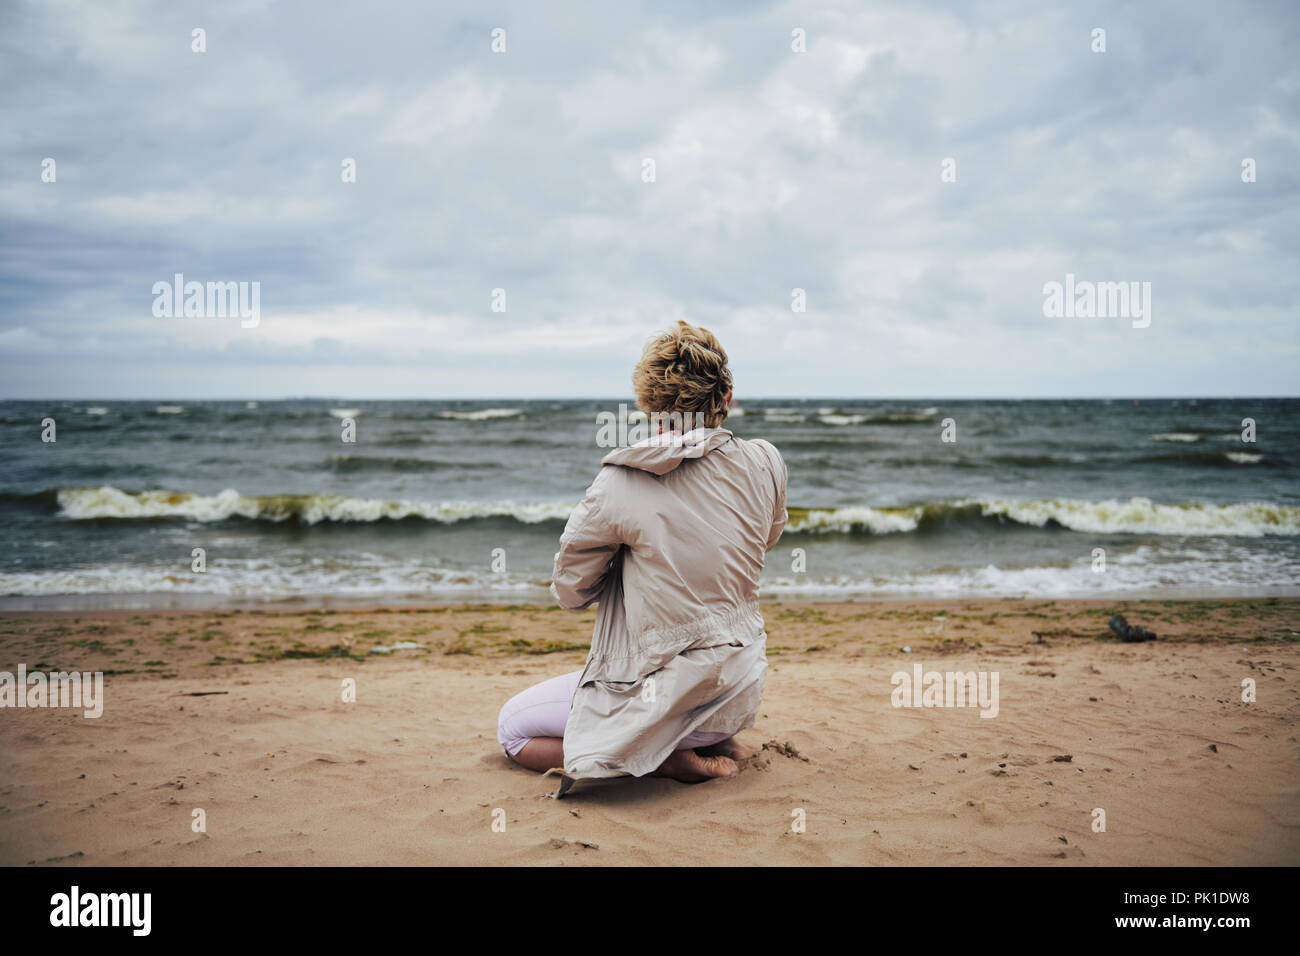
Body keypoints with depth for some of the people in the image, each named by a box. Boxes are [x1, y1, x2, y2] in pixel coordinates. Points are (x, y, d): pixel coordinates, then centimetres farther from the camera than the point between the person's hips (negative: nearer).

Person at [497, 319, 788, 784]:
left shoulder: (620, 484, -20)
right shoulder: (765, 463, -8)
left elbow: (570, 592, -6)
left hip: (666, 701, -6)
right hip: (740, 697, 6)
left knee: (511, 728, 15)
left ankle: (670, 758, -2)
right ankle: (713, 741, 18)